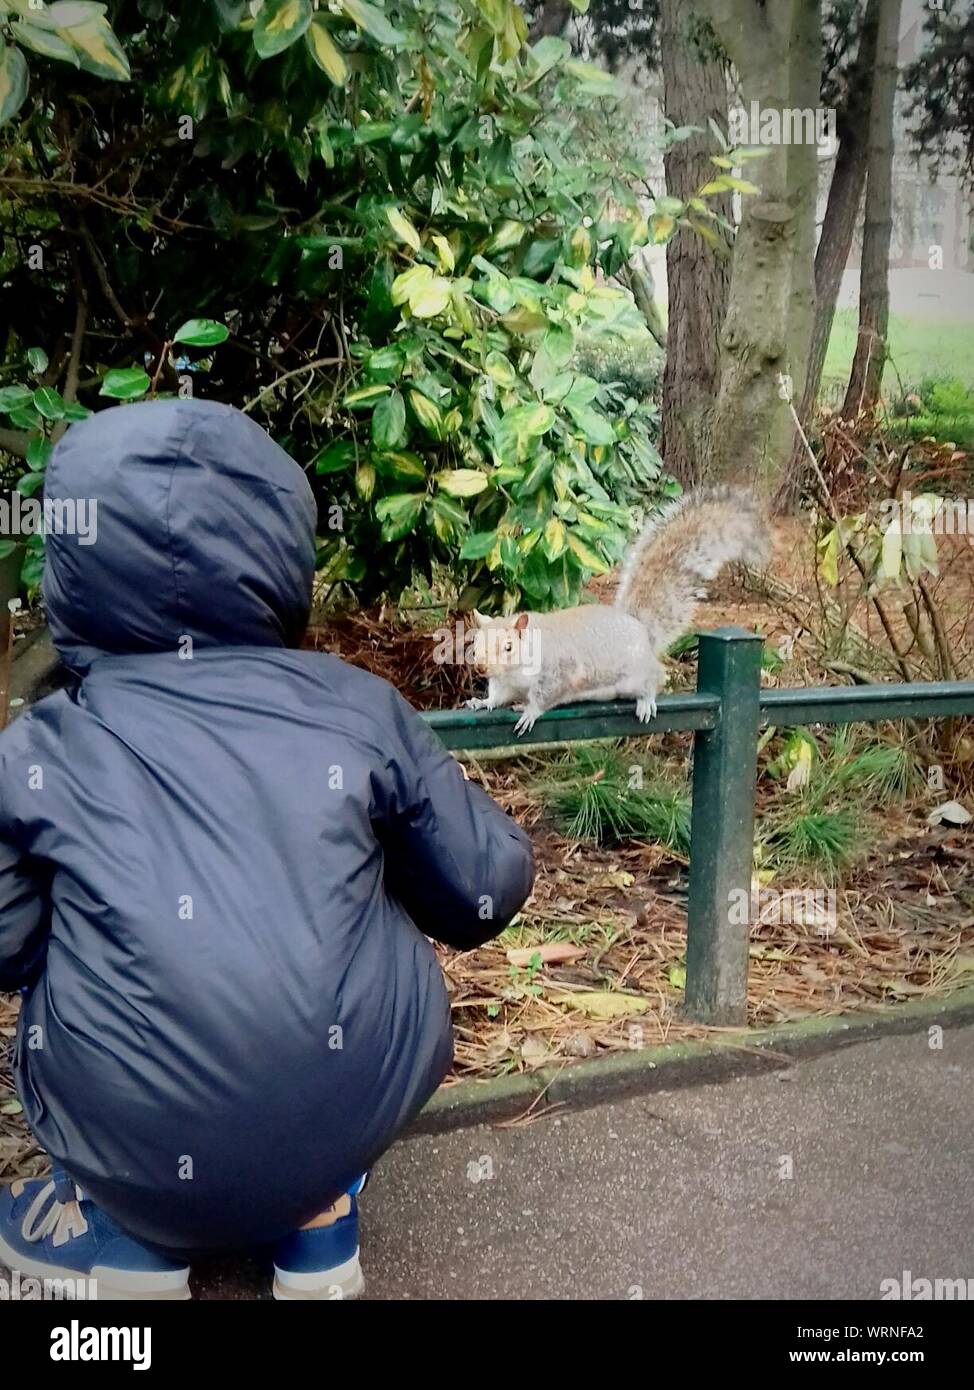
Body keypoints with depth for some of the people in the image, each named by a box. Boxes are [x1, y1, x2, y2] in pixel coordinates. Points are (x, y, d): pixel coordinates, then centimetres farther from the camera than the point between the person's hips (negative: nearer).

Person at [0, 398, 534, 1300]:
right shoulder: (358, 712, 0)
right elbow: (483, 896, 7)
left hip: (137, 1151, 0)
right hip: (357, 1113, 1)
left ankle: (128, 1228, 20)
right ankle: (320, 1214, 22)